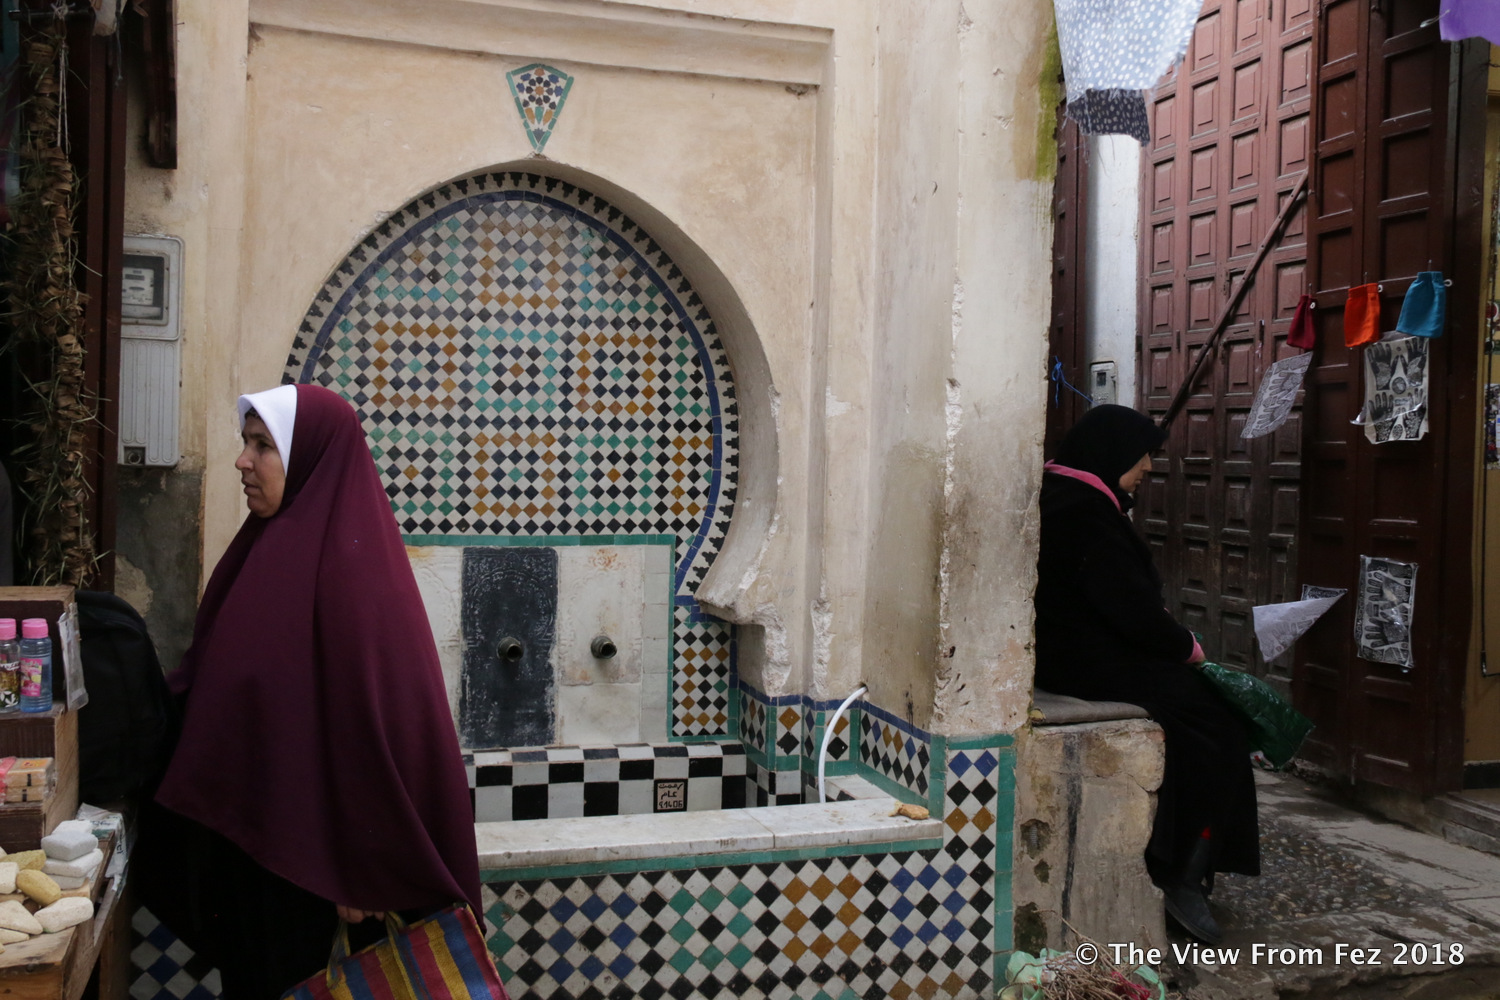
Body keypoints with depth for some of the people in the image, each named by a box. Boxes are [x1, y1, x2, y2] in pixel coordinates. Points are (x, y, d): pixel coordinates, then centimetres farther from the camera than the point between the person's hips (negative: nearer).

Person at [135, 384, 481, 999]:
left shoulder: (346, 564, -21)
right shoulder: (274, 547, 7)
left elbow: (375, 720, -23)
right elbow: (209, 687, 15)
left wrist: (358, 870, -21)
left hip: (312, 863, -8)